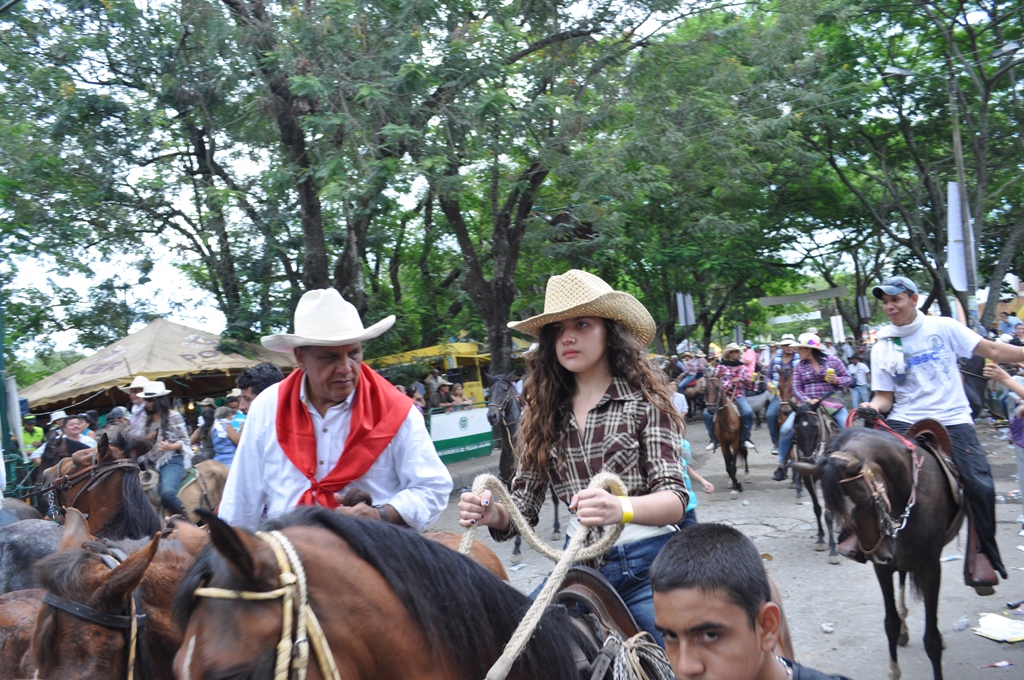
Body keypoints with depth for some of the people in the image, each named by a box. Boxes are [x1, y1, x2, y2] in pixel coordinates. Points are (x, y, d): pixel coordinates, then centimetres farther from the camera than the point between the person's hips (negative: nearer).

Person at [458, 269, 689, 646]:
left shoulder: (644, 399, -6)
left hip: (646, 562, -3)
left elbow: (675, 499, -14)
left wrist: (620, 509, -36)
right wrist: (493, 513, -18)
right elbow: (524, 507, 6)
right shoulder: (545, 410, 6)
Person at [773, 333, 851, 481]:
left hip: (832, 401, -1)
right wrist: (808, 401, -18)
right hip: (807, 403, 1)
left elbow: (848, 378, 8)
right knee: (786, 429, -16)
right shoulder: (799, 367, 8)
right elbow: (796, 388, 1)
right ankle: (782, 465, -2)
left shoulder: (833, 361, 3)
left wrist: (837, 380, -14)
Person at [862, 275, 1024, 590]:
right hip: (906, 423, 2)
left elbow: (992, 351, 1)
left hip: (952, 421, -2)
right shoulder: (882, 348, 7)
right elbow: (885, 397, 6)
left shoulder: (942, 328, 2)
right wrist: (873, 407, -15)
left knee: (980, 484, -15)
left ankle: (982, 552, 5)